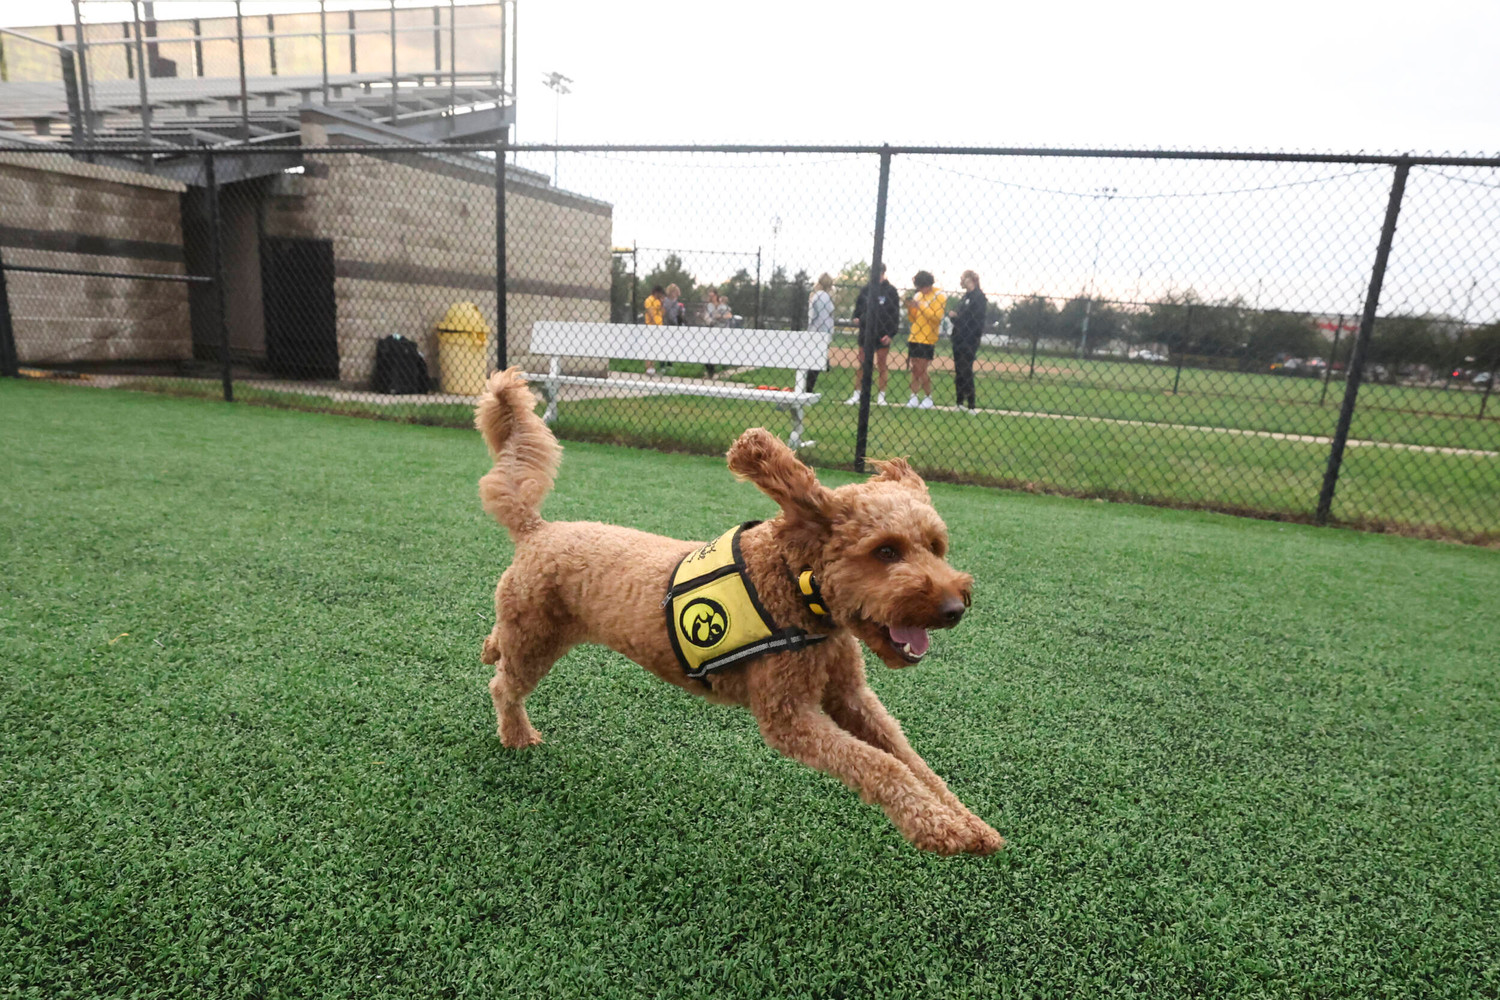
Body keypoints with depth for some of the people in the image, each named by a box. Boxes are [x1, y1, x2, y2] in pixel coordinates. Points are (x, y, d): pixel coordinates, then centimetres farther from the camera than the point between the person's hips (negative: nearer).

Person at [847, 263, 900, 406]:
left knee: (882, 364, 4)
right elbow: (858, 306, 19)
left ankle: (881, 396, 10)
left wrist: (890, 334, -9)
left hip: (883, 334, -2)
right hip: (866, 332, 2)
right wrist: (856, 317, 0)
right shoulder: (866, 289, 6)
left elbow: (895, 314, -3)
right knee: (862, 364, 4)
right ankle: (856, 395, 9)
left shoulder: (890, 290, -1)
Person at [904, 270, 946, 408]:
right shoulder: (918, 295, 13)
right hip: (914, 338, 6)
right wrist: (910, 308, -2)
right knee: (915, 369, 6)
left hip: (927, 340, -6)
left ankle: (928, 397, 5)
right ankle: (914, 398, 10)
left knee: (921, 370, -9)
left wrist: (920, 306, -19)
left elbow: (937, 317, -15)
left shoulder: (940, 297, -4)